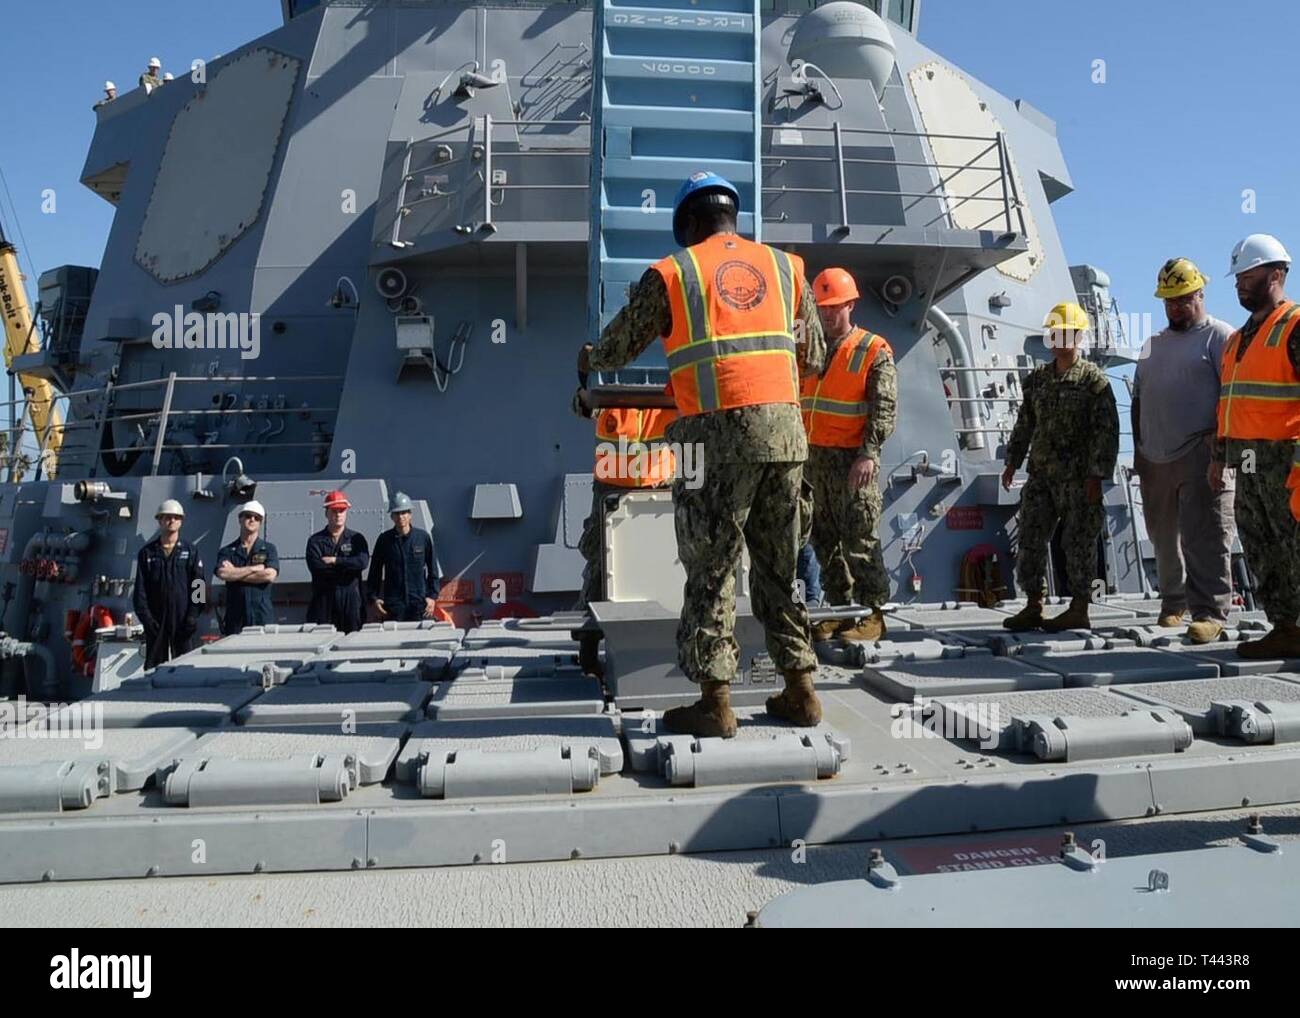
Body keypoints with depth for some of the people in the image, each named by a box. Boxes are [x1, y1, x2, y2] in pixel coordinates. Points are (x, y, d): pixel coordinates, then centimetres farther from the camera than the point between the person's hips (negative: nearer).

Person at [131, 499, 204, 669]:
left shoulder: (190, 551, 7)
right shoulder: (147, 553, 9)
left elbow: (198, 586, 1)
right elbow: (140, 590, 5)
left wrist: (193, 616, -8)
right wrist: (146, 617, -6)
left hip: (183, 621, -1)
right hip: (156, 622, 1)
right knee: (153, 665, 2)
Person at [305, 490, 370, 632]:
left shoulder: (357, 539, 10)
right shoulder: (315, 540, 9)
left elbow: (363, 562, -8)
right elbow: (315, 566, -8)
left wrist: (334, 560, -8)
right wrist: (347, 566, -7)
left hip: (351, 600, 0)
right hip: (323, 600, 0)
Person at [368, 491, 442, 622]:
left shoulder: (423, 537, 3)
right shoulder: (385, 539, 5)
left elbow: (433, 569, 8)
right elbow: (375, 571, 11)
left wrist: (432, 596, 1)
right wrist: (374, 598, 2)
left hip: (419, 602, 0)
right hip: (392, 604, 0)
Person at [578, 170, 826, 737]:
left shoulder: (671, 273, 5)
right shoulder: (785, 266, 15)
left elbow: (618, 349, 14)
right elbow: (814, 358, 20)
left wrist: (588, 360, 36)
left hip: (717, 433, -4)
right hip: (785, 429, 4)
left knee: (711, 569, 4)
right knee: (778, 567, 14)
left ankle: (714, 702, 7)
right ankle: (800, 690, 19)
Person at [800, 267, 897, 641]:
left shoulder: (874, 352, -2)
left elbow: (884, 410, -9)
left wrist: (868, 454, -20)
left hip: (852, 460, -6)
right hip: (813, 457, 6)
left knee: (858, 538, -5)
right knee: (825, 539, 9)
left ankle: (873, 613, 4)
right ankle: (840, 609, 17)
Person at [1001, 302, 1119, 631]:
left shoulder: (1094, 379, -5)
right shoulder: (1037, 379, 12)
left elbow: (1107, 430, -9)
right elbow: (1024, 424, 19)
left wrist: (1096, 475, -14)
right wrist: (1012, 462, 15)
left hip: (1077, 477, -6)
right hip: (1040, 474, 6)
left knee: (1078, 542, 0)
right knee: (1031, 539, 5)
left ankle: (1079, 610, 9)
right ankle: (1033, 607, 13)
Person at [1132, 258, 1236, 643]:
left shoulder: (1220, 337, 1)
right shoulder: (1153, 344, 21)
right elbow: (1138, 400, 23)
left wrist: (1219, 437, -17)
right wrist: (1139, 449, 15)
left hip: (1200, 458, -6)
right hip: (1155, 461, 6)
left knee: (1205, 538, -10)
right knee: (1164, 538, 12)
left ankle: (1210, 612, -7)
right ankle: (1173, 604, 25)